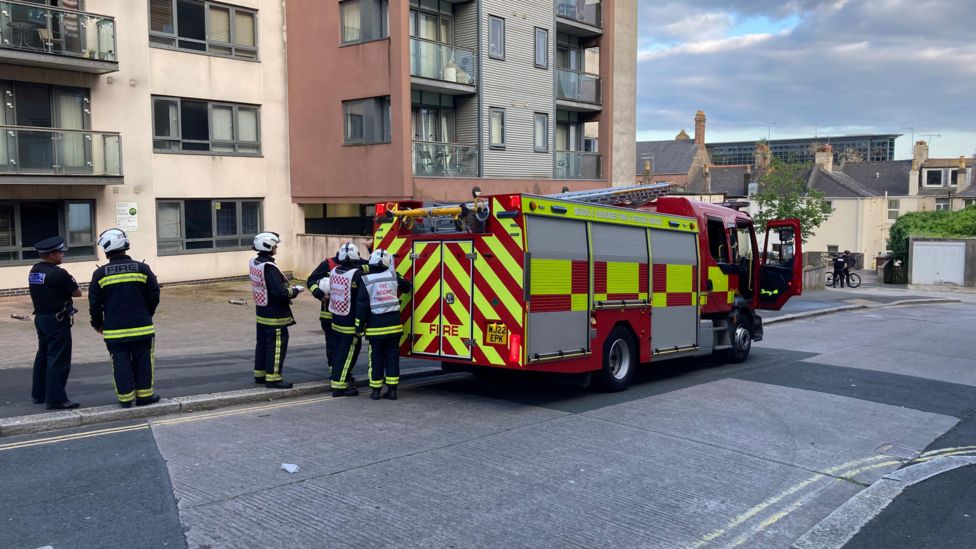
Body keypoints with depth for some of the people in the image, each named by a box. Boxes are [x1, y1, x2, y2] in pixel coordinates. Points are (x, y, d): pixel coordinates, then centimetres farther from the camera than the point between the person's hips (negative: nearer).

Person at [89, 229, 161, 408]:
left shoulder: (100, 274, -3)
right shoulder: (142, 268, -4)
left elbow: (94, 303, 1)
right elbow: (154, 295, 0)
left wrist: (97, 324, 16)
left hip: (114, 330, 0)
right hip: (141, 327, 0)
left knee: (121, 363, 7)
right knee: (143, 360, 9)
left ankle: (125, 397, 10)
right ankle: (144, 395, 12)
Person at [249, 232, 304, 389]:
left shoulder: (254, 263, 6)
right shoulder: (269, 267, -23)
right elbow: (280, 292, -26)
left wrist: (288, 288, 11)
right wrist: (295, 291, -10)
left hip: (262, 313, 10)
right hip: (275, 316, -9)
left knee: (262, 343, 18)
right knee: (278, 345, -1)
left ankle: (259, 374, 28)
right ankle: (272, 377, 3)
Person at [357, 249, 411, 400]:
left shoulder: (366, 281, -8)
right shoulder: (393, 277, -1)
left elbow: (362, 306, -8)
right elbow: (407, 286, 16)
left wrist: (360, 326, -2)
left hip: (376, 327, -2)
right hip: (394, 325, 2)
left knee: (376, 358, 7)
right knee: (392, 357, 7)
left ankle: (376, 390, 11)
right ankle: (392, 390, 8)